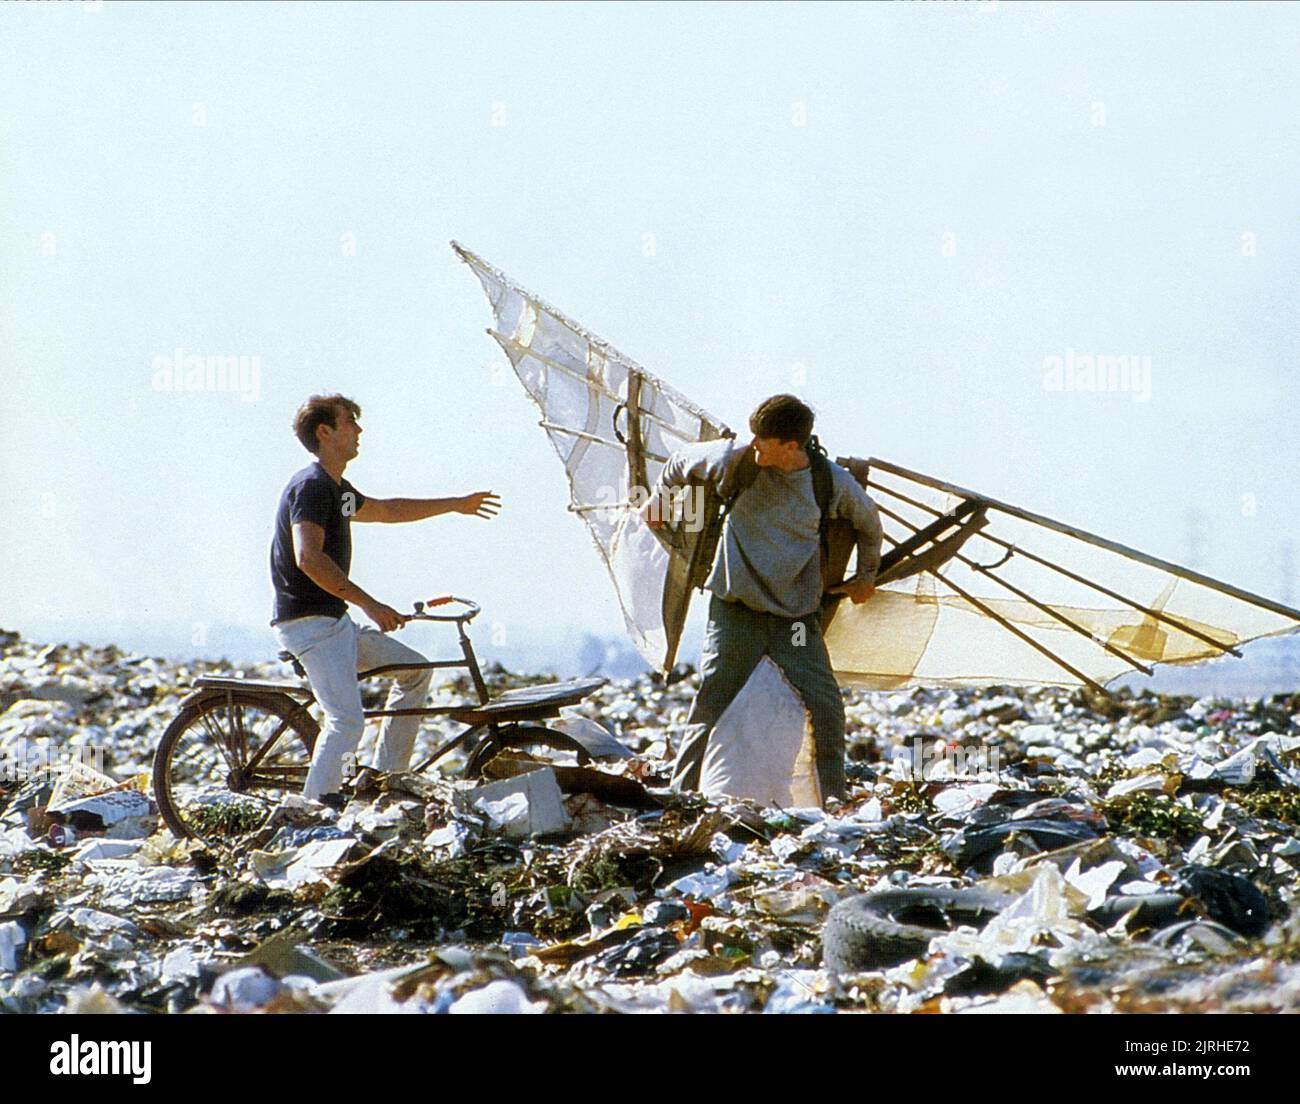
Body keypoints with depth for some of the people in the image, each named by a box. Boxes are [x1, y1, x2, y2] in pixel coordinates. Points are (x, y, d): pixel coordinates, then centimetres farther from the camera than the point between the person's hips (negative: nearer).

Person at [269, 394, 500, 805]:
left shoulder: (336, 489, 17)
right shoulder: (311, 486, -16)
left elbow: (386, 510, 35)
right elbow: (308, 558, -28)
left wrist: (456, 505, 40)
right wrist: (369, 604, -28)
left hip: (335, 621, 11)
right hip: (309, 622, -11)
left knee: (415, 668, 15)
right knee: (346, 721, -19)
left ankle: (387, 778, 17)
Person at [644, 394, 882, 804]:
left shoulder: (833, 484, -8)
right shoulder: (735, 460, -9)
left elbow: (868, 523, 15)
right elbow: (680, 463, 12)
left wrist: (866, 576, 23)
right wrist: (658, 501, 28)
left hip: (796, 613, 1)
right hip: (736, 608, 0)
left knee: (825, 706, -7)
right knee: (713, 704, -2)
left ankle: (833, 799, 7)